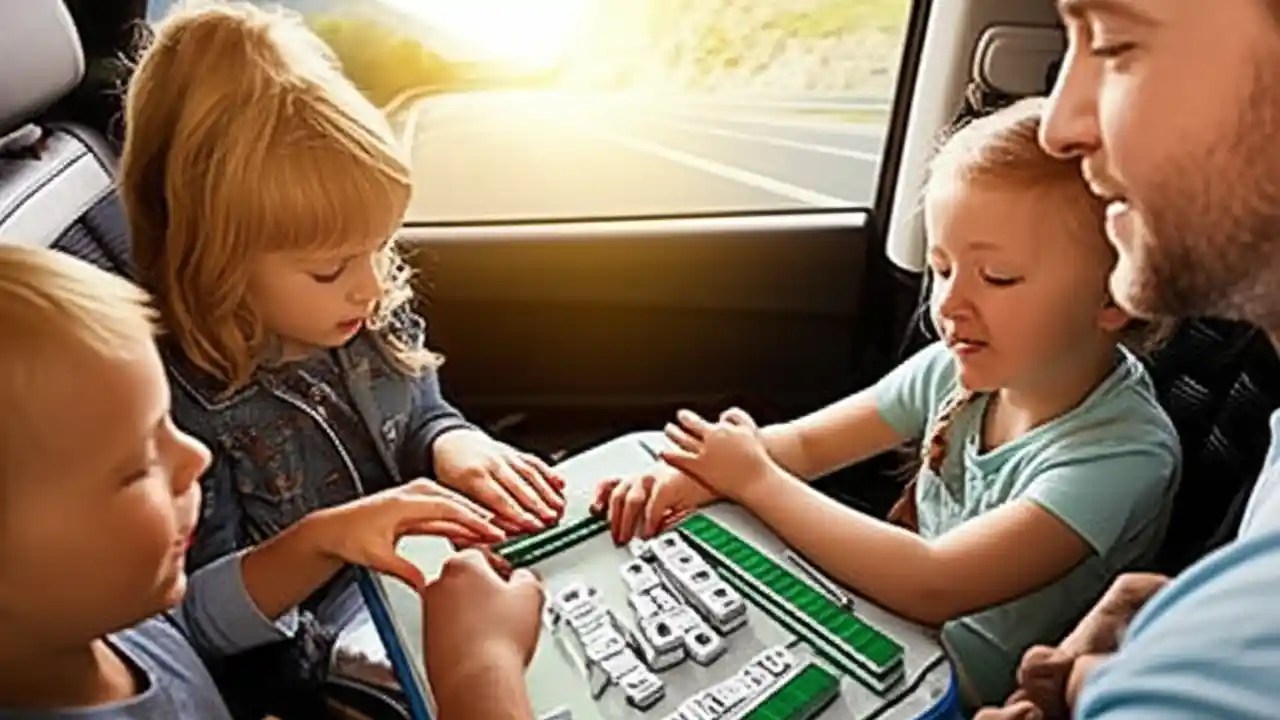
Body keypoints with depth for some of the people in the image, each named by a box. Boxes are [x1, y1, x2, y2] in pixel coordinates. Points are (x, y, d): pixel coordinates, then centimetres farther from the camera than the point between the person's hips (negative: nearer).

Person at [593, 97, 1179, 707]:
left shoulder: (1124, 452, -26)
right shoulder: (958, 369, -8)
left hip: (969, 698, -5)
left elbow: (930, 587, -32)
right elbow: (806, 443, -4)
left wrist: (752, 478, -24)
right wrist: (700, 472, -25)